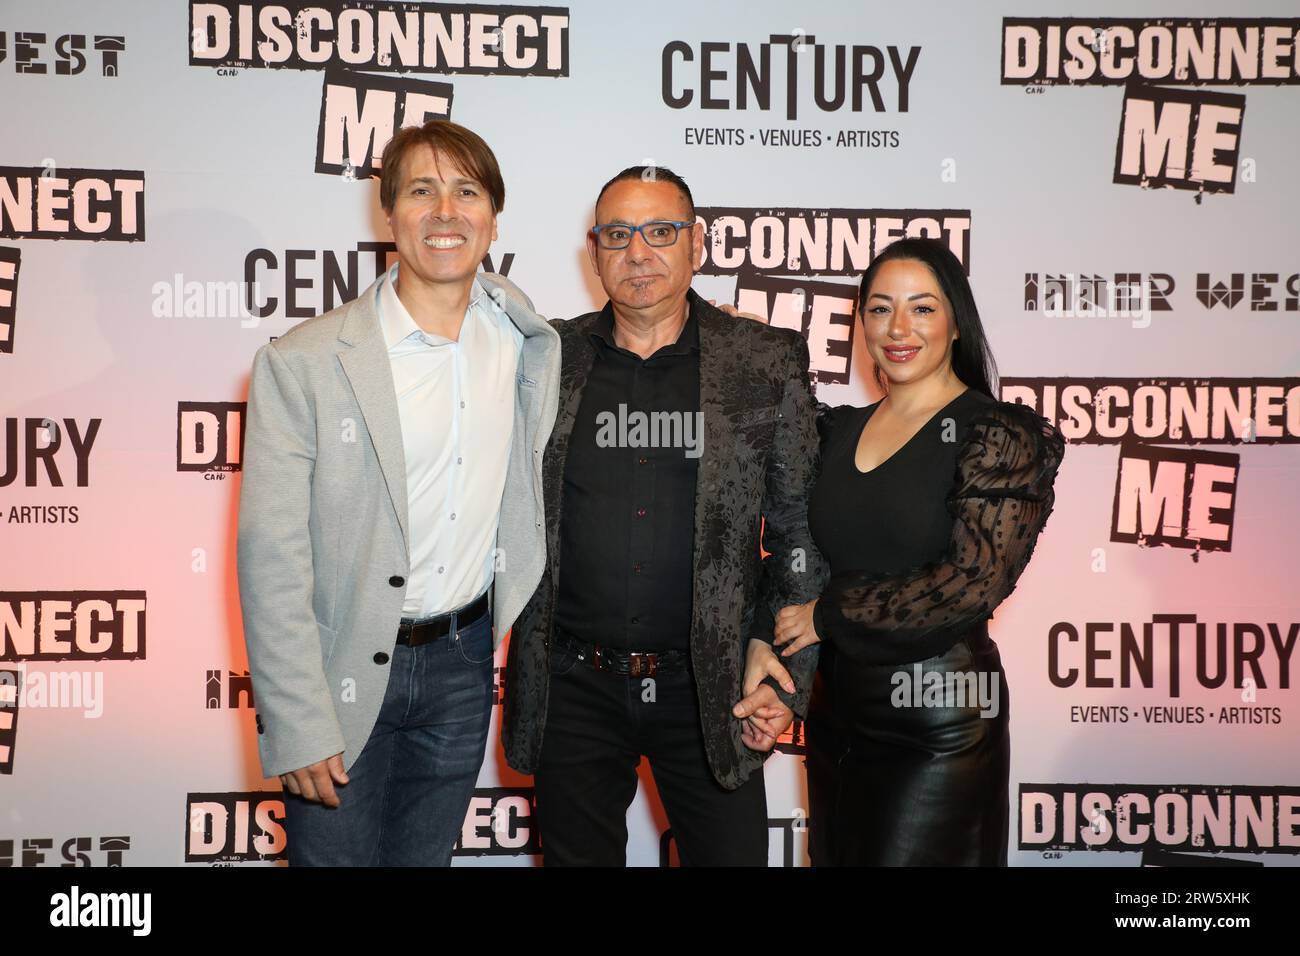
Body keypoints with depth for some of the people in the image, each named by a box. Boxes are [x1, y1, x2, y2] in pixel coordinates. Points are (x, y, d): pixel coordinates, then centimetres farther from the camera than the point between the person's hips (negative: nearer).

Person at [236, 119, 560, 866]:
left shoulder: (530, 347, 0)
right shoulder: (304, 363, -13)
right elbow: (272, 559, -13)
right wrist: (298, 727, -15)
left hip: (463, 665, 4)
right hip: (343, 674, -3)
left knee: (426, 857, 18)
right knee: (335, 853, 10)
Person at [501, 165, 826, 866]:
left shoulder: (768, 363, -1)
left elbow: (800, 530, 2)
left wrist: (788, 678, -3)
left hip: (712, 689, -1)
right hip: (574, 687, 1)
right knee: (576, 855, 14)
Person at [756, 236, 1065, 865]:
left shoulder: (997, 434, -9)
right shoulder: (839, 430, 8)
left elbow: (974, 581, -18)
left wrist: (828, 615, -13)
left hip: (939, 721, -5)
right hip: (836, 709, 6)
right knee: (833, 854, 17)